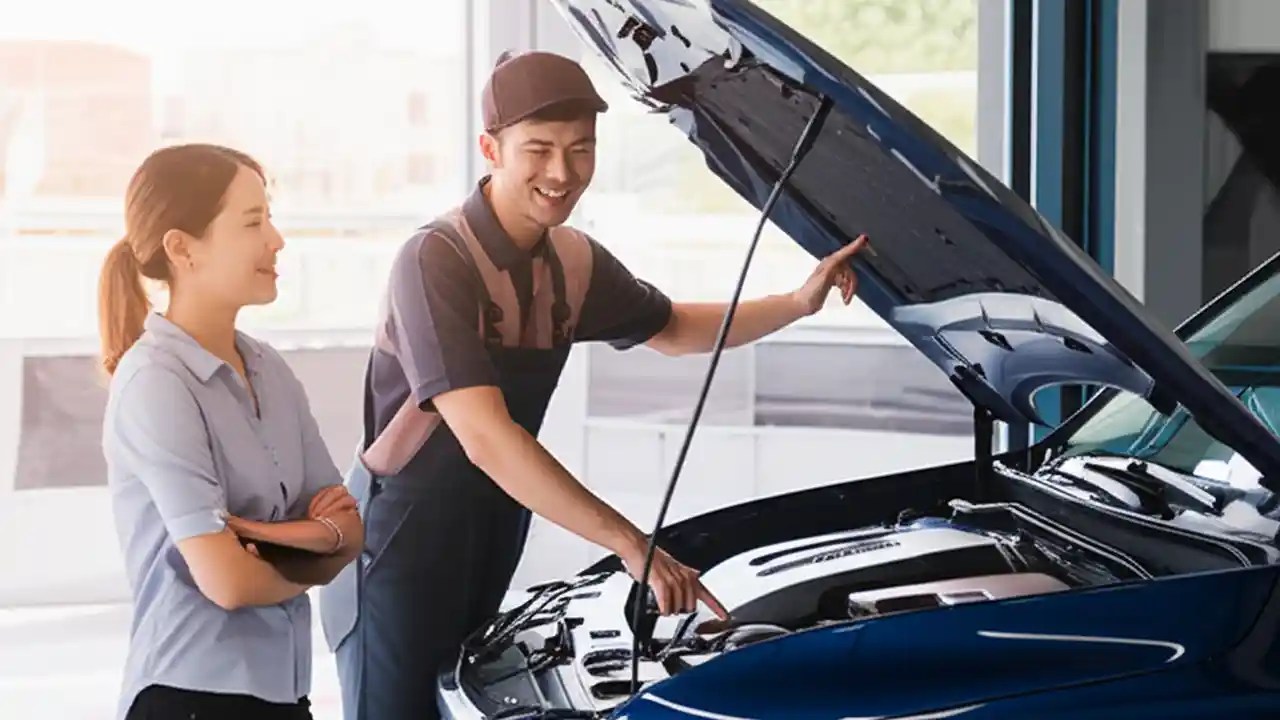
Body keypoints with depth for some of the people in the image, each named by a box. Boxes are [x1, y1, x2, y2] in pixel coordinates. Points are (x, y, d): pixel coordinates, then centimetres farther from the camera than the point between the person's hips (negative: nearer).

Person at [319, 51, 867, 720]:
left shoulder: (576, 262, 2)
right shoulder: (435, 261, -24)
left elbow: (671, 328, 22)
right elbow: (486, 438, -33)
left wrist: (799, 303, 6)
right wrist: (630, 543, -37)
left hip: (488, 540, 7)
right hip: (398, 545, -7)